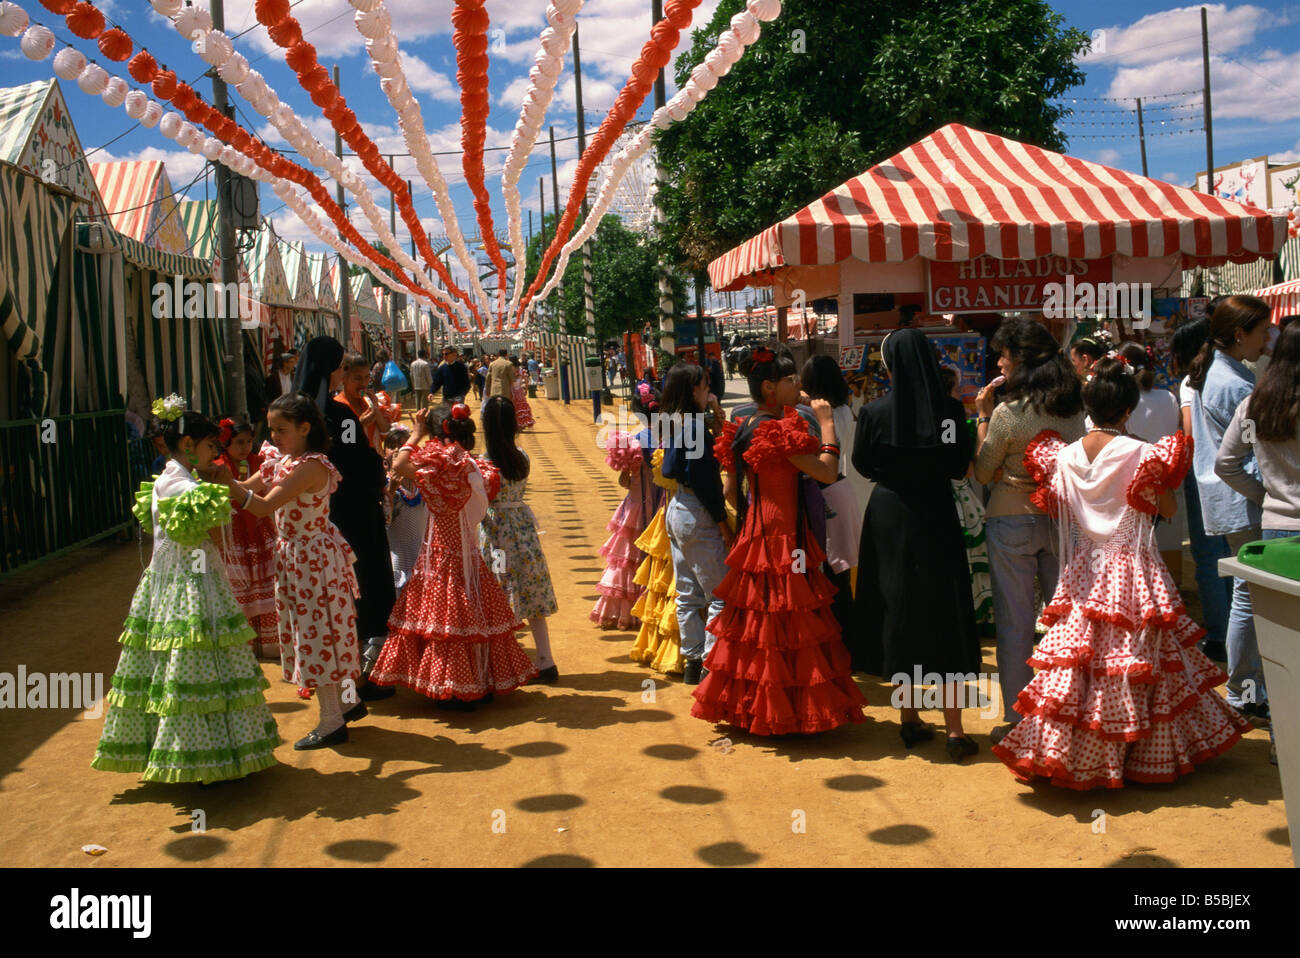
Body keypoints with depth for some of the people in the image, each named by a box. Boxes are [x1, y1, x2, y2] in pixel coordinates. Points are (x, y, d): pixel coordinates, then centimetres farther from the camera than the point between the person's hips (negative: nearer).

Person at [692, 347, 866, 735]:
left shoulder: (745, 429, 10)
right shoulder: (779, 430, -17)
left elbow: (731, 490, 16)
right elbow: (827, 472, -21)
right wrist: (827, 423, -11)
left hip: (755, 535, 9)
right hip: (784, 541, -9)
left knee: (757, 616, 14)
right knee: (787, 625, -3)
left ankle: (747, 704, 22)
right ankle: (788, 712, 2)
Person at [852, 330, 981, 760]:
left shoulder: (875, 411, -10)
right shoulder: (951, 409, -9)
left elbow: (862, 463, 3)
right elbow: (961, 467, 1)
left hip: (889, 518, 1)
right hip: (937, 519, 0)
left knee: (898, 615, 13)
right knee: (945, 618, 6)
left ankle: (909, 719, 21)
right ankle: (955, 731, 5)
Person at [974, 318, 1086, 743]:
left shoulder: (1008, 413, -17)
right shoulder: (1074, 409, 0)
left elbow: (982, 472, -6)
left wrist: (983, 416, -1)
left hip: (1012, 521, -5)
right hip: (1059, 519, 5)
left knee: (1014, 622, 5)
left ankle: (1015, 720, 12)